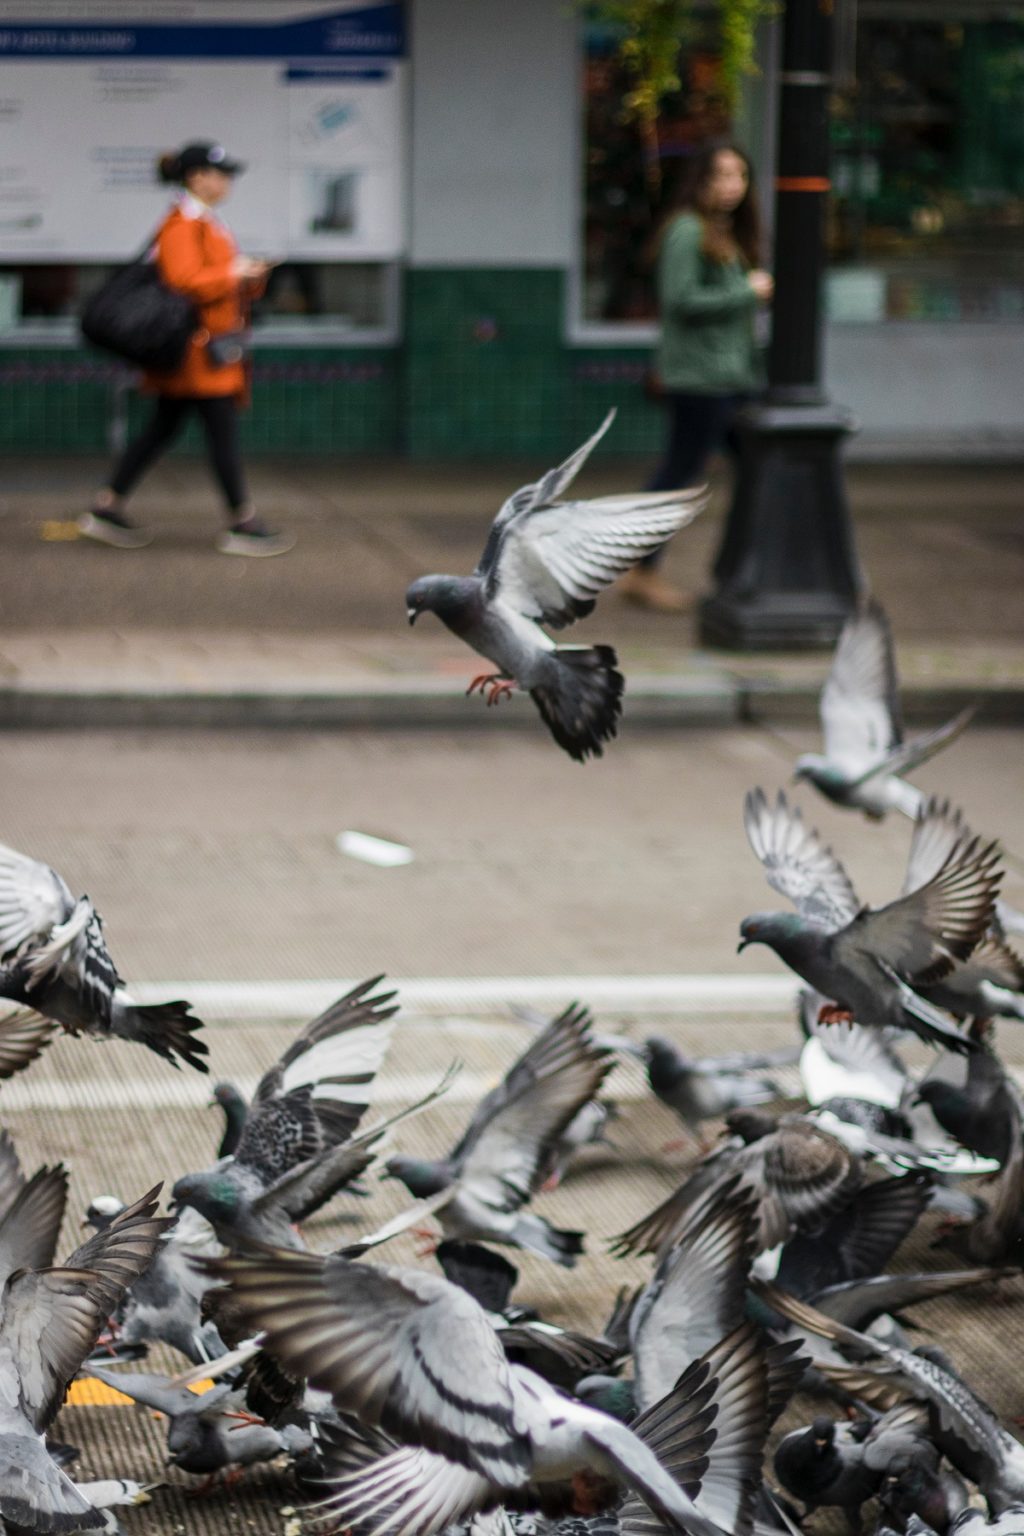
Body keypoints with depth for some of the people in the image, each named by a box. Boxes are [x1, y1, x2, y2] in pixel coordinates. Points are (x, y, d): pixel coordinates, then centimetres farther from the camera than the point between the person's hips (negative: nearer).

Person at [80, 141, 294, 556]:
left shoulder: (205, 223, 19)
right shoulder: (182, 225, -14)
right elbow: (185, 282, -25)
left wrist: (250, 276, 8)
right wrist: (234, 273, -17)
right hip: (199, 348, -11)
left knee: (162, 429, 11)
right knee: (224, 431, -6)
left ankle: (106, 508, 14)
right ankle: (241, 525, 0)